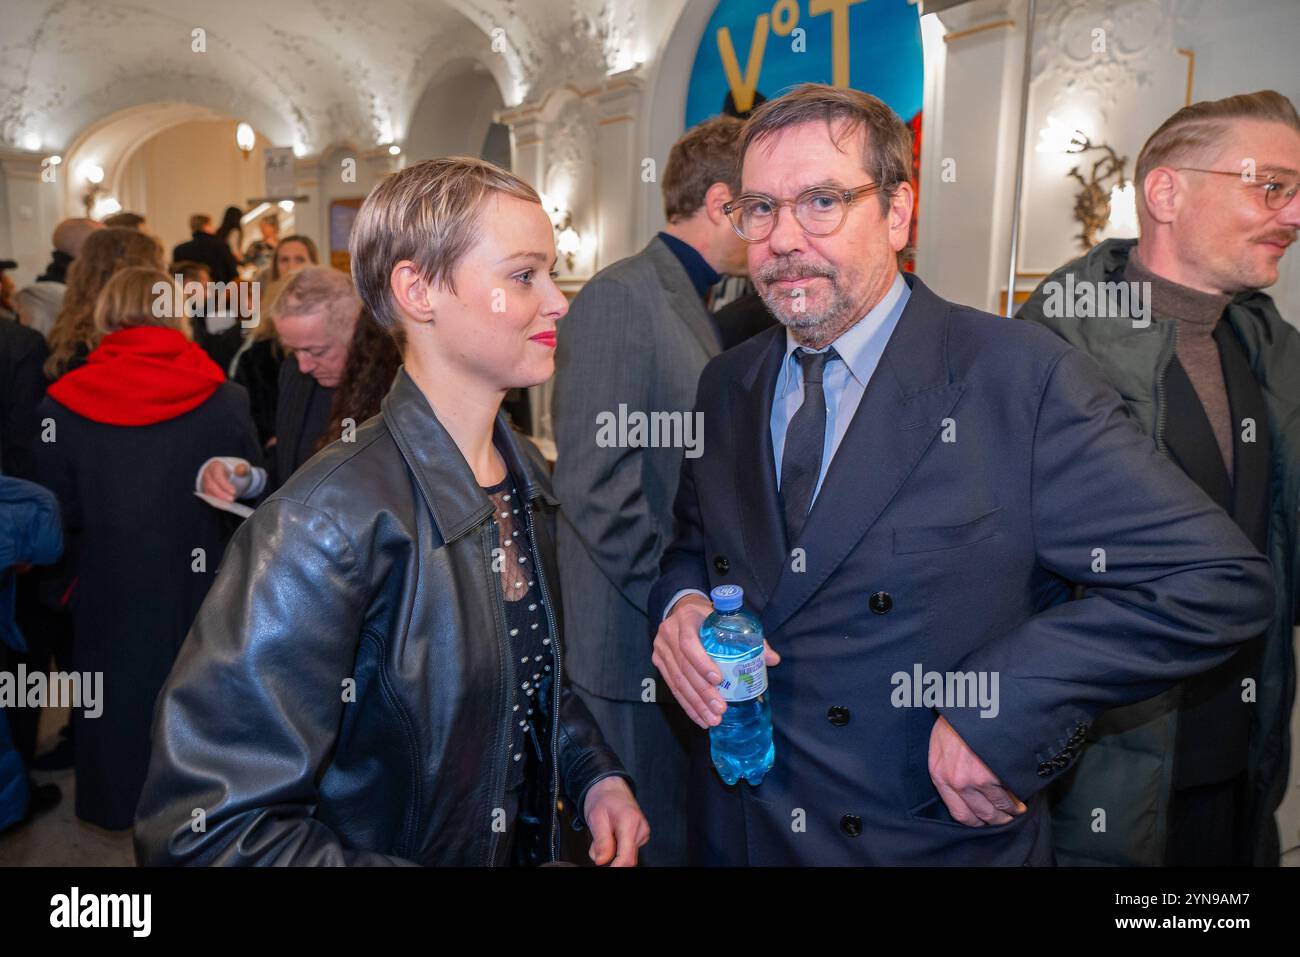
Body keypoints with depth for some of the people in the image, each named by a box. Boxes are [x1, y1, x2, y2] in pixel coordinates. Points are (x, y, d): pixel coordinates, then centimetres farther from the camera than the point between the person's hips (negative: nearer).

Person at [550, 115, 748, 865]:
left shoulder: (697, 304, 12)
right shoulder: (621, 297, -15)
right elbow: (596, 490, -21)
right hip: (643, 644, -8)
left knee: (699, 831, 19)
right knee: (654, 841, 7)